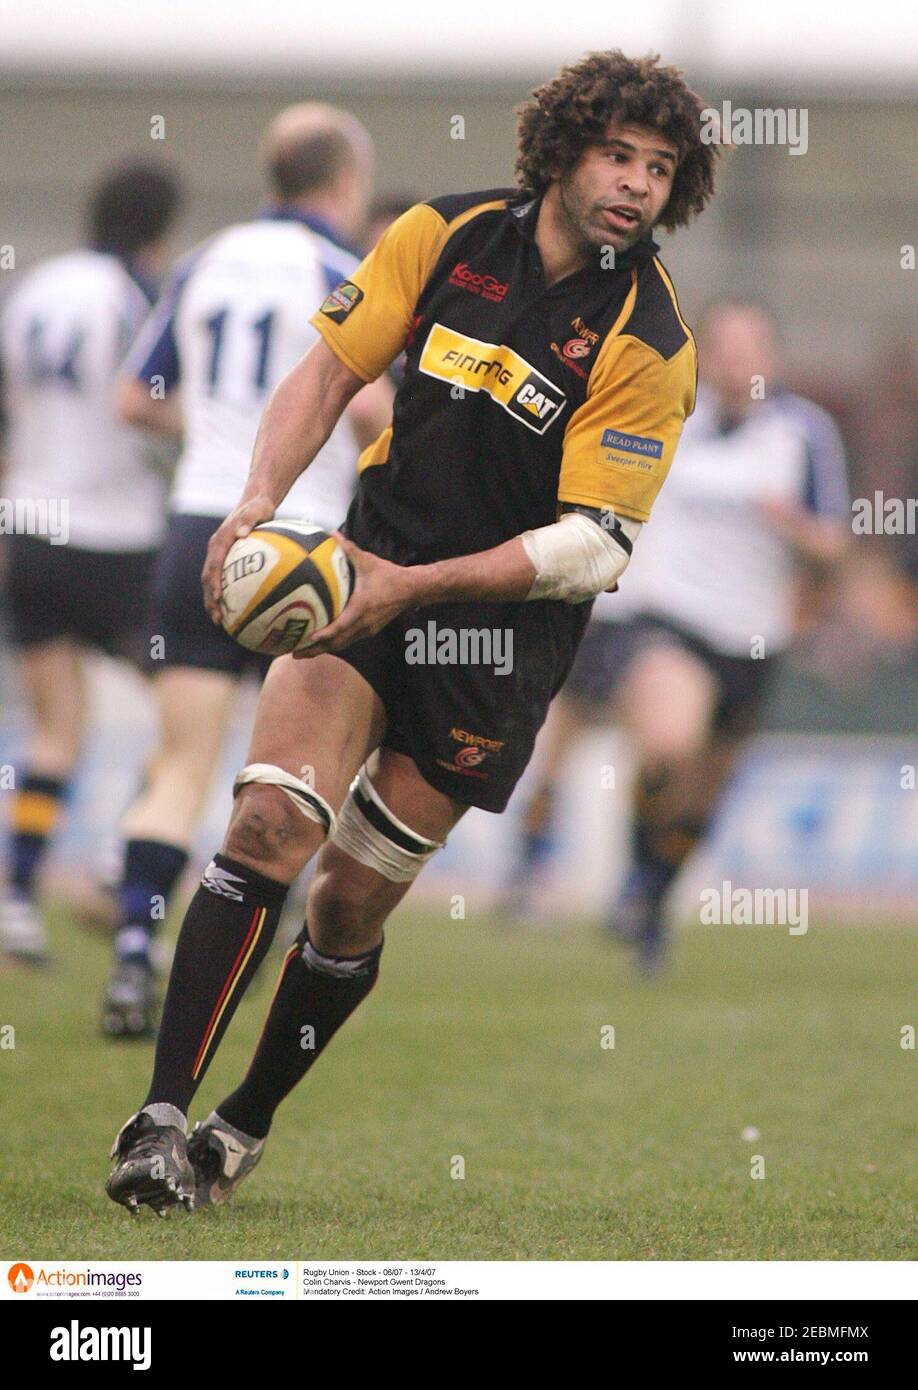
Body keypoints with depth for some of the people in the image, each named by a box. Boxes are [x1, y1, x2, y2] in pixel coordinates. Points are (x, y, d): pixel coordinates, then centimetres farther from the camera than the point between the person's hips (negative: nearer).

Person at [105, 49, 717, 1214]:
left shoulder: (646, 344, -13)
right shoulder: (448, 234, -3)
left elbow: (591, 547, -16)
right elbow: (330, 370, 4)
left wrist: (415, 585, -24)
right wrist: (260, 499, -12)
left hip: (507, 625, -2)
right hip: (372, 569, 2)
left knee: (353, 896, -1)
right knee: (272, 820, -18)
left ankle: (243, 1128, 21)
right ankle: (160, 1119, -18)